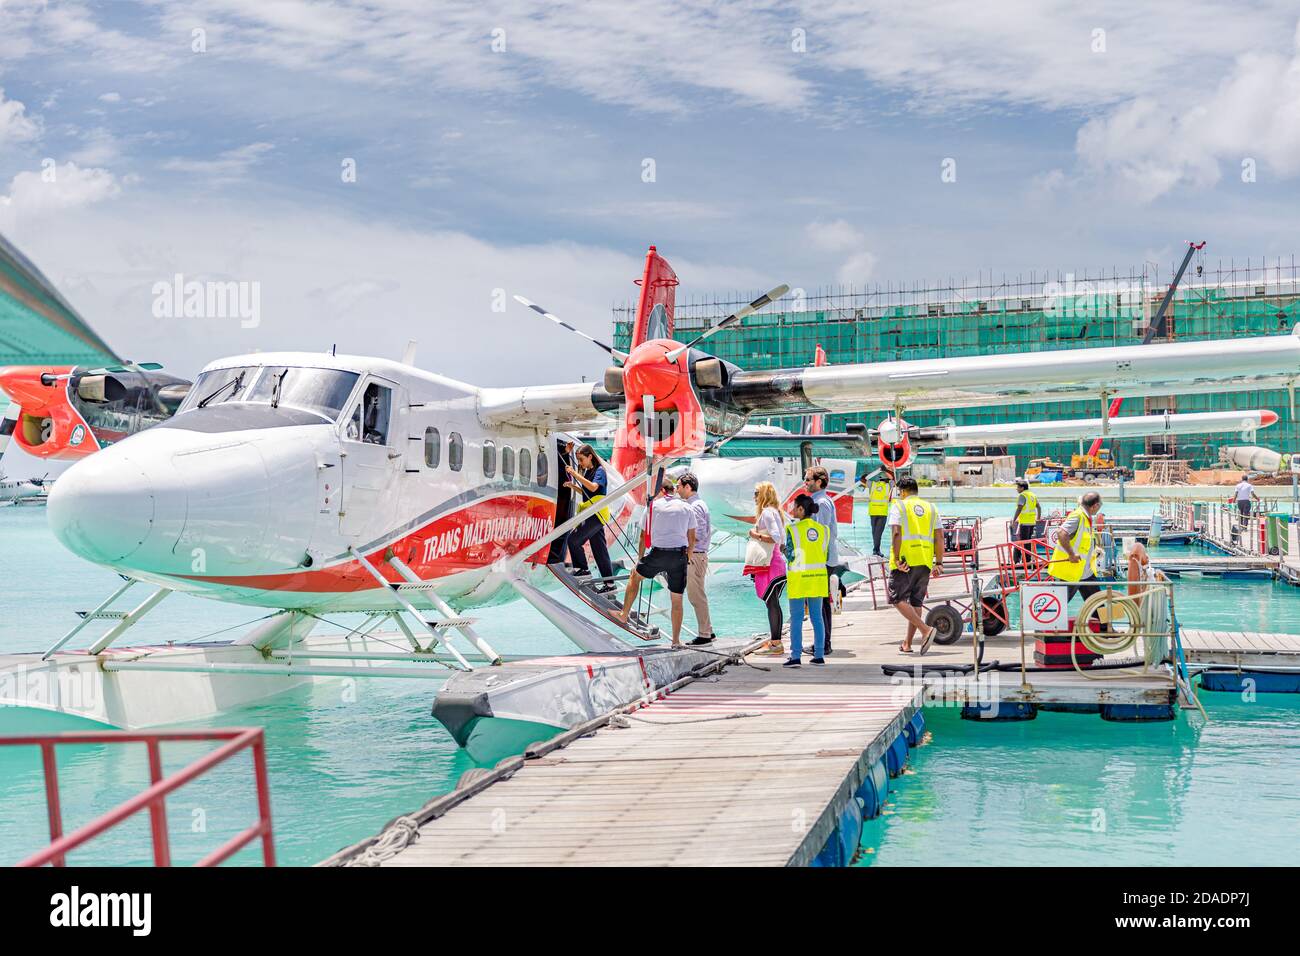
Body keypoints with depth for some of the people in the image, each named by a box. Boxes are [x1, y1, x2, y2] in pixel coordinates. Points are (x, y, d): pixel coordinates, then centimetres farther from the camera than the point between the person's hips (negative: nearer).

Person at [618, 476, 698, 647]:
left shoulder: (653, 506, 4)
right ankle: (676, 640, 12)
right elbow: (692, 539, 11)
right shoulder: (687, 508, 10)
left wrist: (640, 561, 15)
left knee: (635, 576, 25)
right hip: (679, 555, 2)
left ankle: (625, 614, 29)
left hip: (658, 553, -2)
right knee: (677, 600, 9)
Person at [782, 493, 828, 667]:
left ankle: (795, 656, -1)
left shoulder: (793, 529, -10)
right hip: (818, 577, 5)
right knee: (817, 616, 10)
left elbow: (791, 556, -11)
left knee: (796, 618, 0)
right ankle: (819, 655, 12)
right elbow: (825, 555, 7)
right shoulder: (823, 529, 4)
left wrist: (784, 548, 8)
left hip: (799, 577, -4)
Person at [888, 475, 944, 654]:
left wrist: (897, 559, -14)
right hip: (925, 561, 6)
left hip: (904, 561, -6)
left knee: (897, 598, -2)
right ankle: (907, 644, 15)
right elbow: (939, 537, 9)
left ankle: (926, 630, -18)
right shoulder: (931, 508, 15)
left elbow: (896, 533, -13)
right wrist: (939, 562, 12)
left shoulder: (899, 505, 1)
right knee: (916, 602, 12)